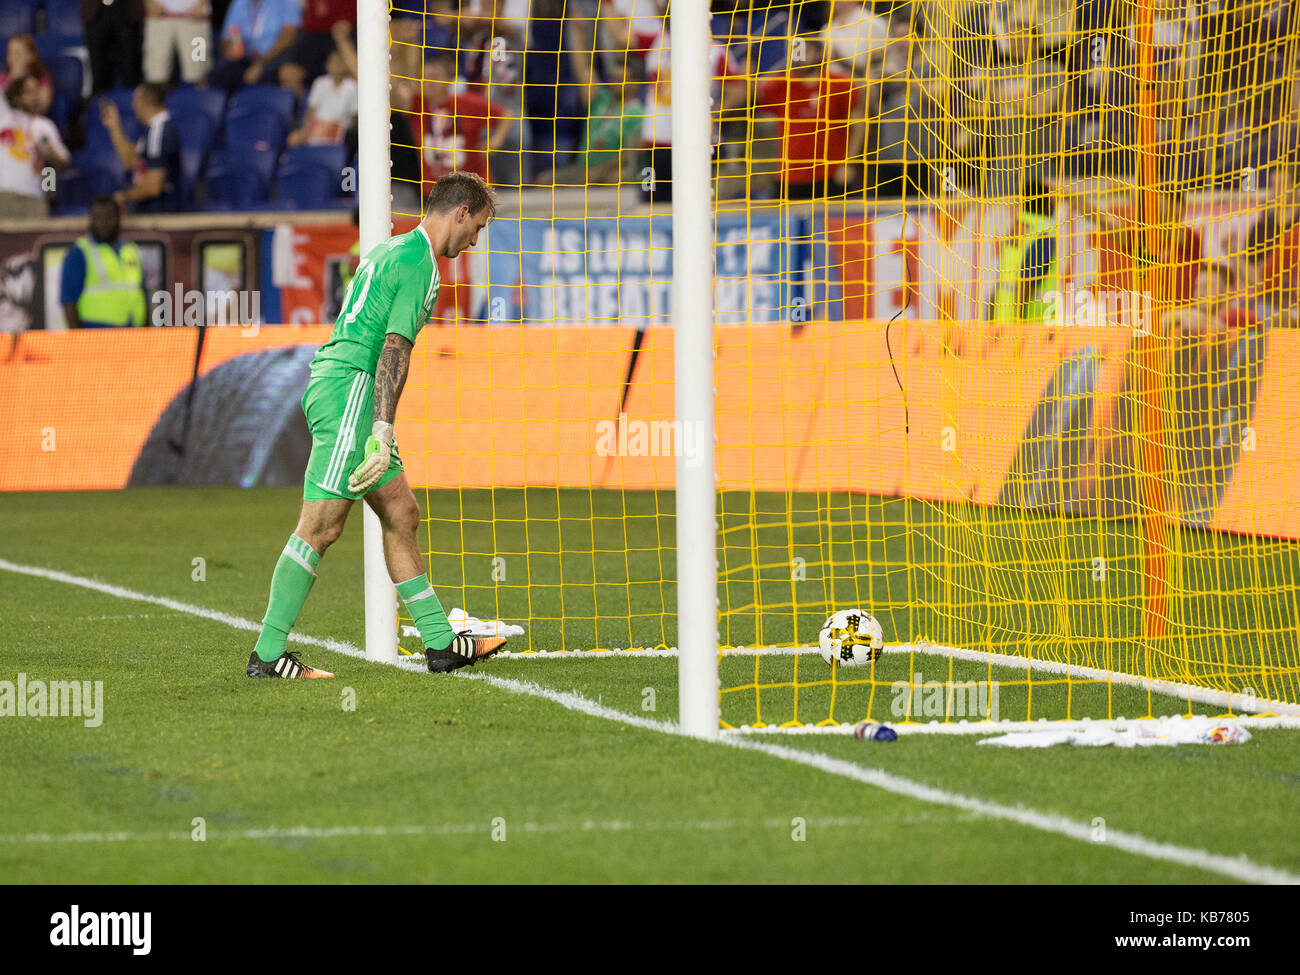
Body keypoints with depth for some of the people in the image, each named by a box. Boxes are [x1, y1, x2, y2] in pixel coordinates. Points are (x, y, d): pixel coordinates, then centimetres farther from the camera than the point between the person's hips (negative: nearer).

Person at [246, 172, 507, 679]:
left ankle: (441, 643, 13)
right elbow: (396, 347, -17)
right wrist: (383, 431, -21)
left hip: (330, 381, 10)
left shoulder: (389, 251, 22)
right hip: (350, 388, -10)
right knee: (320, 526, -10)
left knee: (401, 514, 11)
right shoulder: (418, 262, -9)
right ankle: (267, 654, -10)